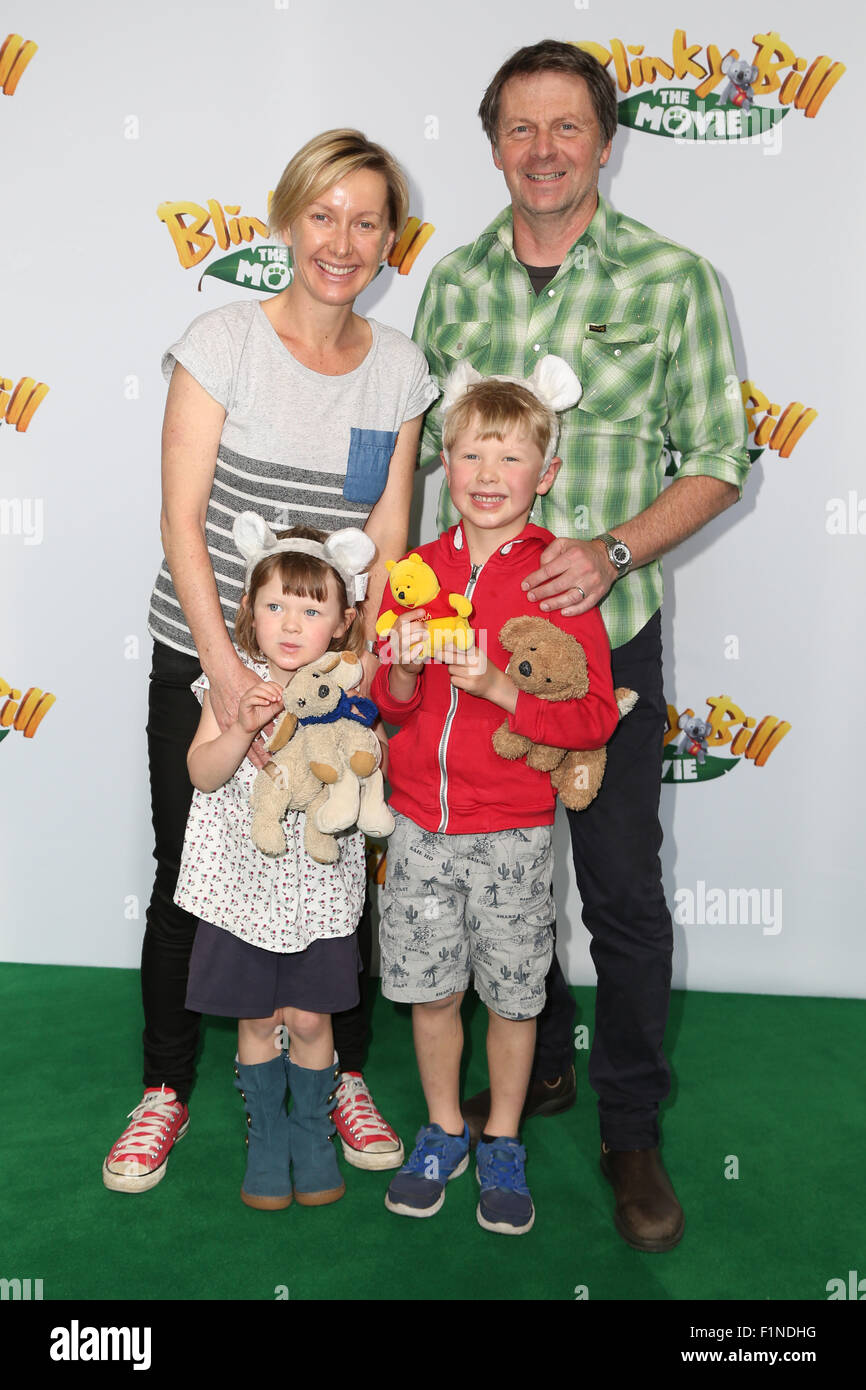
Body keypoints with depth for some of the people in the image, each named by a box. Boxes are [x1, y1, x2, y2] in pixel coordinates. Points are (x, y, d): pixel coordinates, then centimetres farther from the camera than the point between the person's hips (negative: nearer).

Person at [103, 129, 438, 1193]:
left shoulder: (400, 368, 2)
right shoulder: (223, 342, -9)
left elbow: (388, 536, 1)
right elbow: (182, 518, -12)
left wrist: (361, 672, -8)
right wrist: (228, 673, -19)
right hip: (203, 659, -2)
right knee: (186, 877, 7)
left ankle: (344, 1074, 32)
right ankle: (165, 1086, 28)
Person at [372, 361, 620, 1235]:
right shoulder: (417, 570, 3)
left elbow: (595, 719, -12)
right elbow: (390, 707, 8)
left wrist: (499, 688, -24)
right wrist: (403, 675, -14)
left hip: (512, 832, -3)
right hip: (421, 823, 3)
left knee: (512, 996, 10)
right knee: (429, 990, 13)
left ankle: (502, 1145, 31)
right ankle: (443, 1132, 35)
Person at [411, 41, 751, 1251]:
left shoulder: (673, 279, -6)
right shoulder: (455, 282, 5)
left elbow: (718, 464, -4)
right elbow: (421, 444, 12)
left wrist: (614, 551, -19)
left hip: (607, 630, -3)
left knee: (624, 896, 3)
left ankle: (633, 1130, 23)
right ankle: (538, 1069, 38)